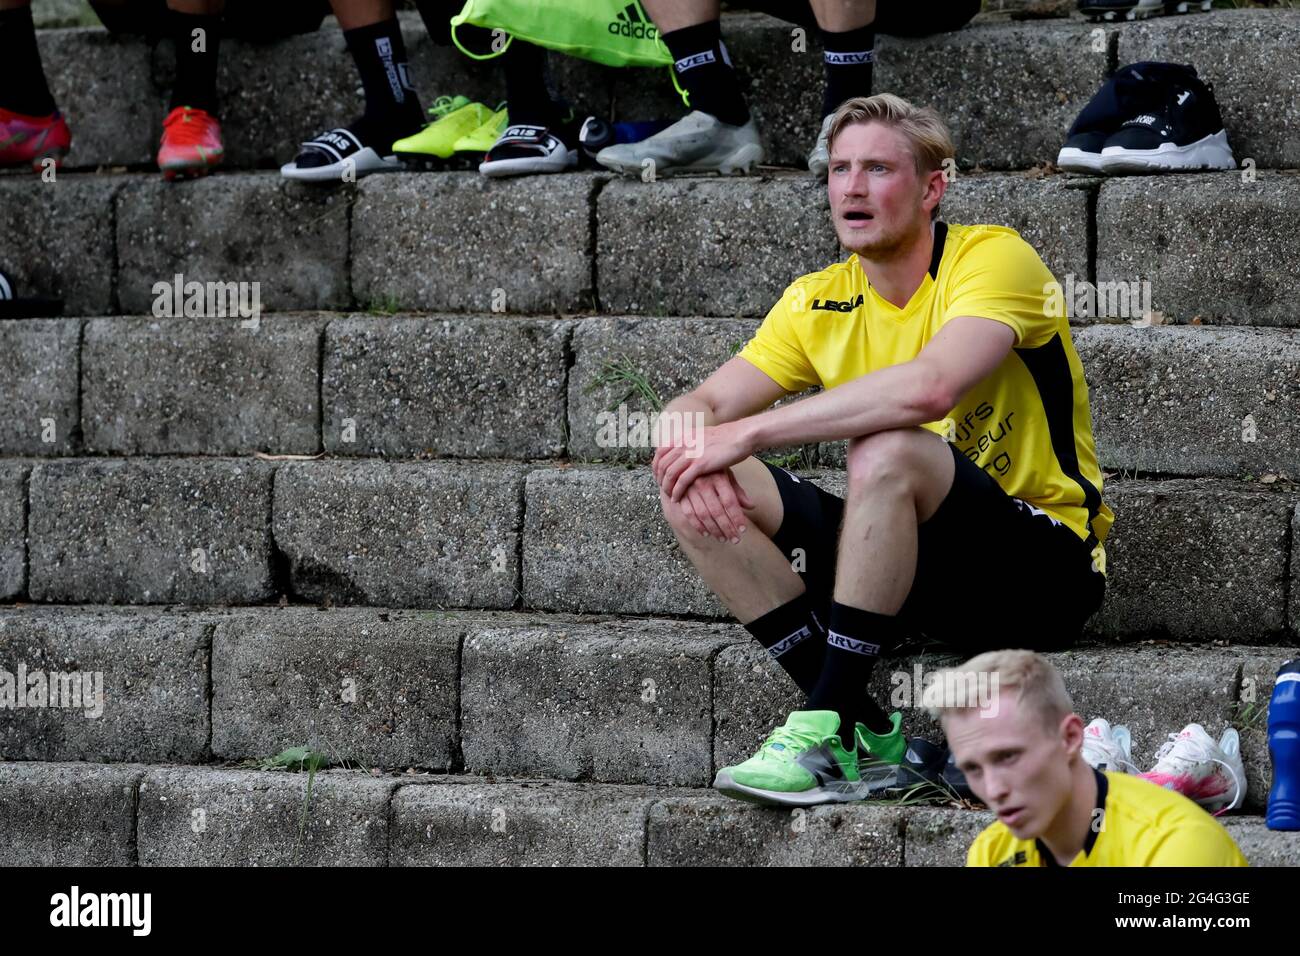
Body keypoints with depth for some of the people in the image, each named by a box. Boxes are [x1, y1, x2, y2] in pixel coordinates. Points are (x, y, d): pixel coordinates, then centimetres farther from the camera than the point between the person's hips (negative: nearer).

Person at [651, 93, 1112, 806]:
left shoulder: (993, 258, -13)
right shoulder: (820, 303, 7)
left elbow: (930, 387, -33)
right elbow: (698, 407, 3)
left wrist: (747, 432, -30)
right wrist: (690, 453, -24)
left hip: (1046, 573, -7)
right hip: (923, 569, 7)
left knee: (885, 452, -35)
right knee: (699, 498, -12)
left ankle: (824, 731, -27)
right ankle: (862, 736, -17)